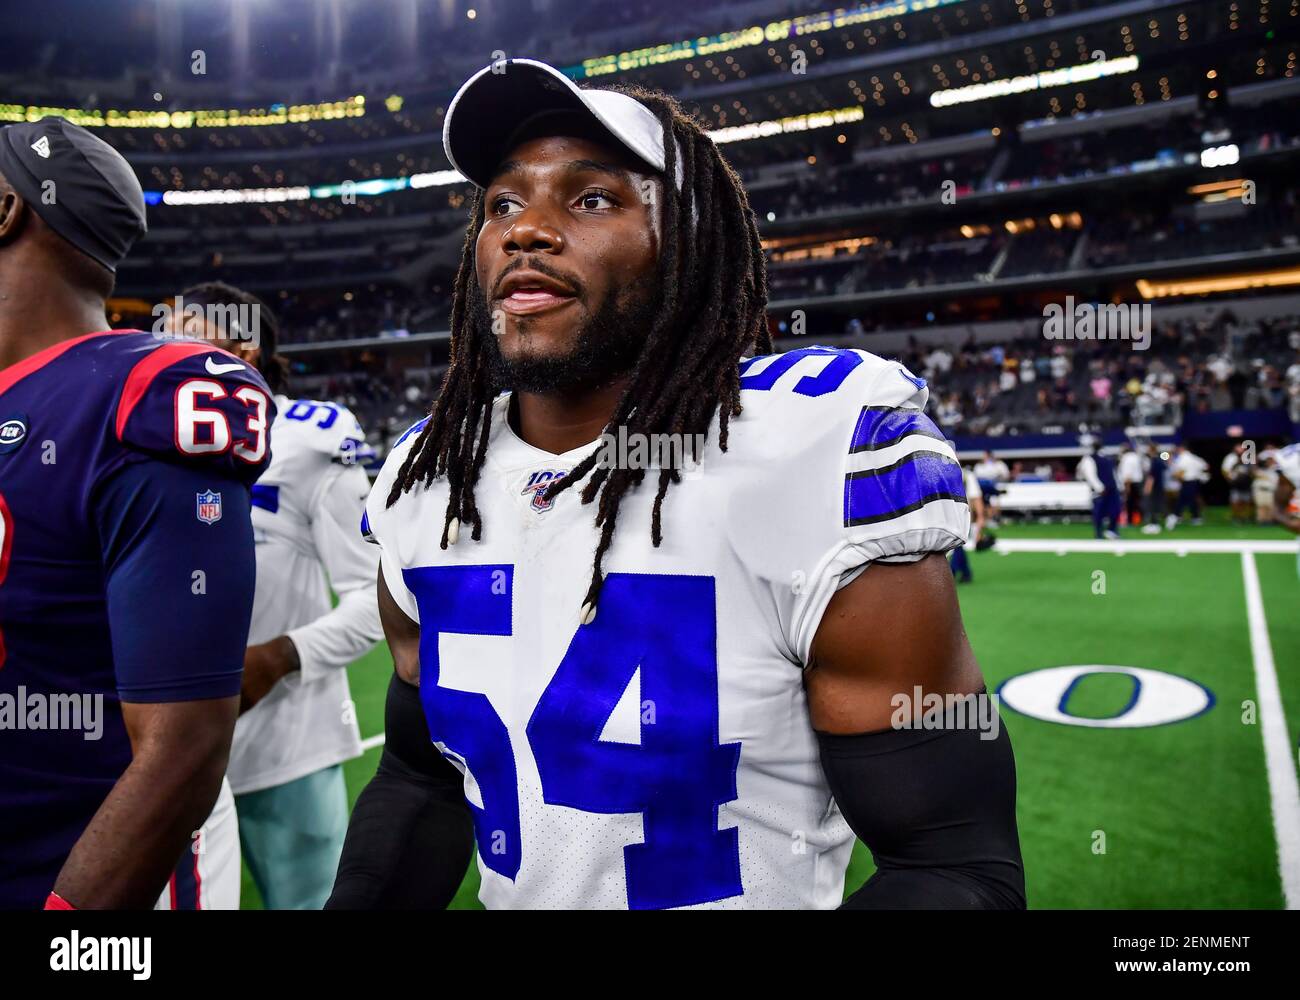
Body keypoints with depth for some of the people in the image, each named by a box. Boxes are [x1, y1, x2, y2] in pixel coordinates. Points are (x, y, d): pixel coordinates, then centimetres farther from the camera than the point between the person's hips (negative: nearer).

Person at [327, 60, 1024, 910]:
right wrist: (358, 901, -11)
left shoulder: (817, 462, -25)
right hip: (511, 891, 5)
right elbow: (423, 777, 5)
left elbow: (956, 857, -20)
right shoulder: (427, 487, -6)